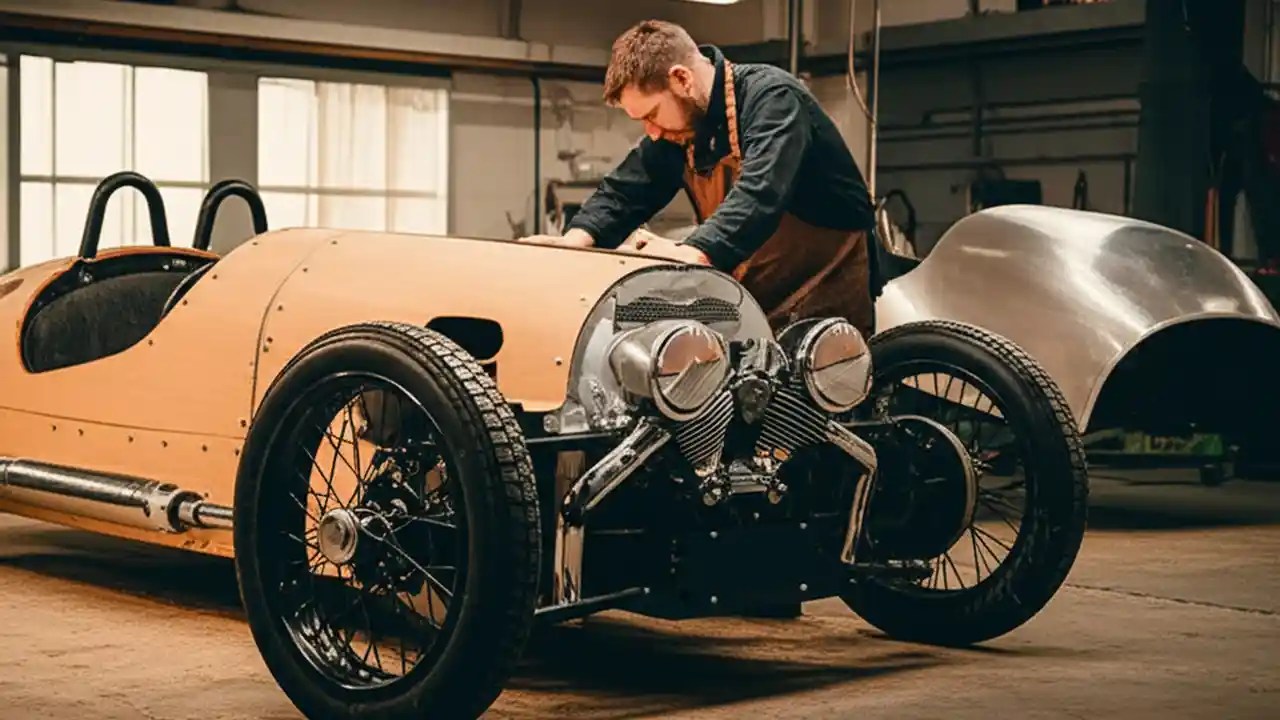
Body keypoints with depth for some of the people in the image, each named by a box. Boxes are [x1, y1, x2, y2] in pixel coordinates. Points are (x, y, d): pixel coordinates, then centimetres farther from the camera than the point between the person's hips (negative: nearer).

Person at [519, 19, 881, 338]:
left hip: (824, 301, -7)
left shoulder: (772, 97, -20)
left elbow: (760, 194, -34)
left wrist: (694, 253, -48)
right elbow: (623, 191, 6)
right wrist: (576, 239, -14)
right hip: (751, 305, 7)